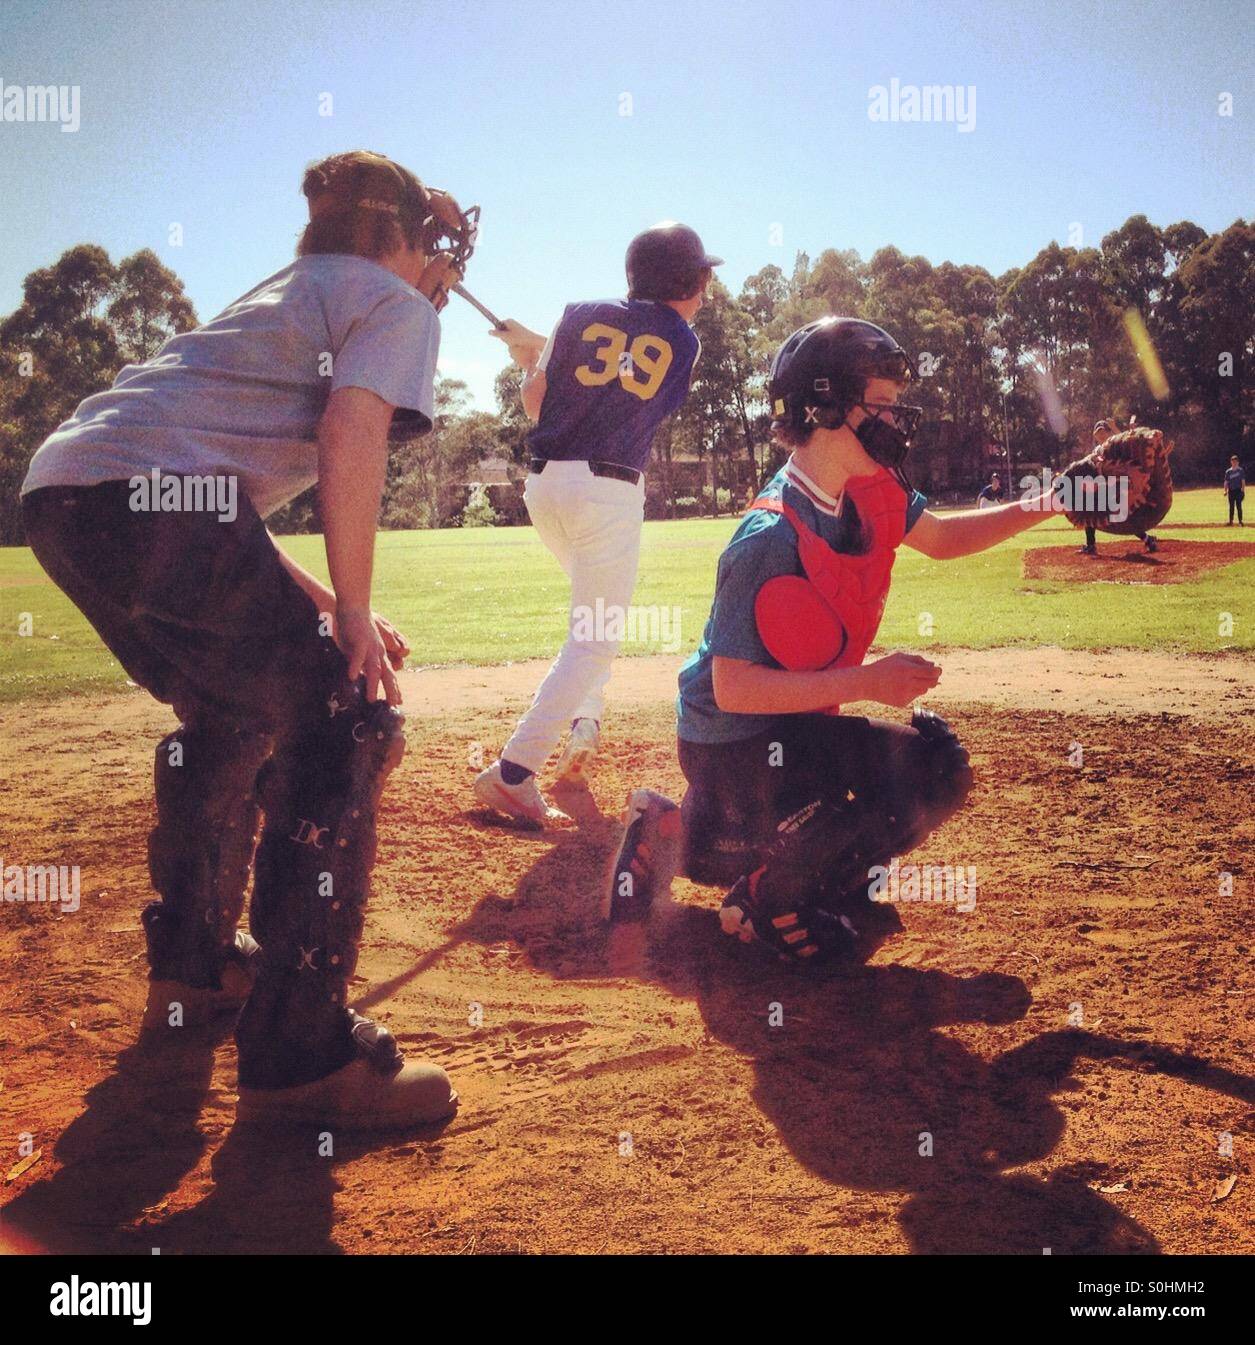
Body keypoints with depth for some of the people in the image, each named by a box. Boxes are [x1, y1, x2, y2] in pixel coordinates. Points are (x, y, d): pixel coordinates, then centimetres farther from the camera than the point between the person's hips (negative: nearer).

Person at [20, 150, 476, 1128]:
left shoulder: (281, 295, 34)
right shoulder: (396, 302, 10)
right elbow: (351, 434, -11)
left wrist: (318, 603, 21)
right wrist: (353, 612, -9)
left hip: (59, 492, 10)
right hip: (150, 492, -10)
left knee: (230, 716, 26)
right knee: (347, 723, -7)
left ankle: (191, 965, 37)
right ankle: (300, 1052, -8)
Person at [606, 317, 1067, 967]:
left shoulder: (870, 492, -4)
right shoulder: (771, 537, -29)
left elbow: (939, 536, 15)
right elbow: (733, 689, -30)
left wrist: (1037, 508, 1)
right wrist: (866, 682, -31)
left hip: (785, 730, 9)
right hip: (736, 745, -9)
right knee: (933, 769, -23)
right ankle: (773, 904, -8)